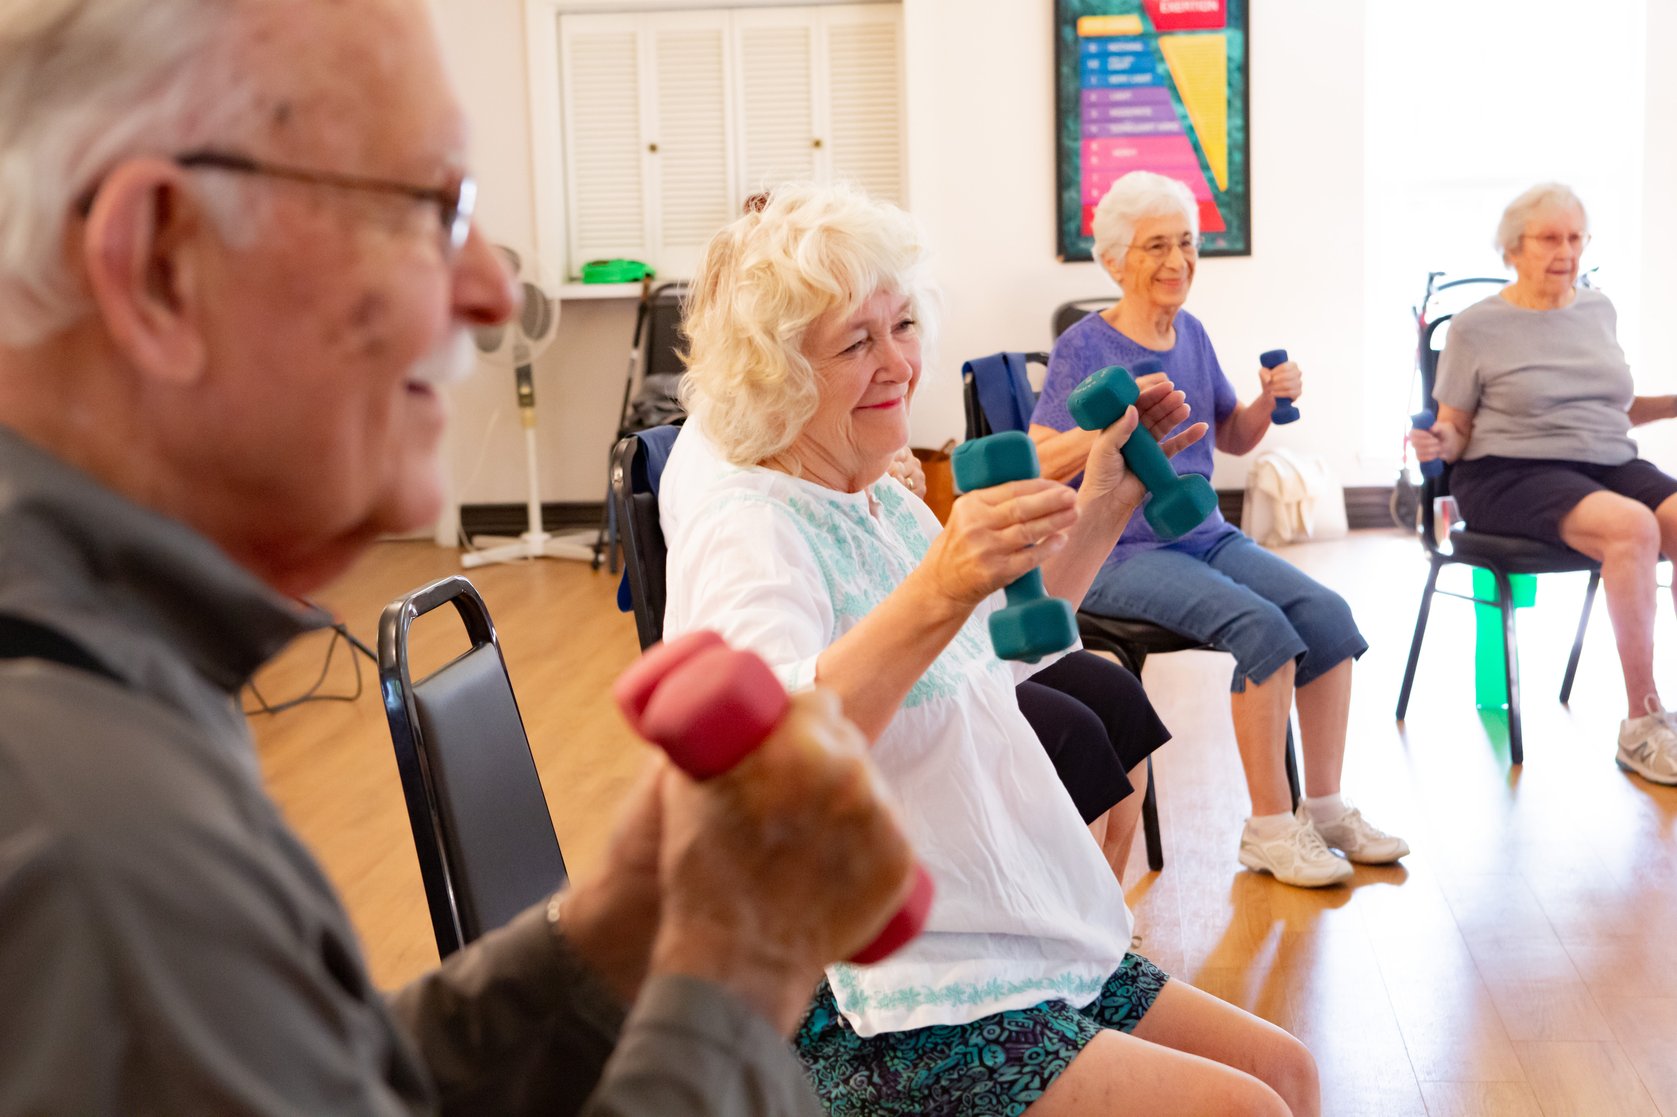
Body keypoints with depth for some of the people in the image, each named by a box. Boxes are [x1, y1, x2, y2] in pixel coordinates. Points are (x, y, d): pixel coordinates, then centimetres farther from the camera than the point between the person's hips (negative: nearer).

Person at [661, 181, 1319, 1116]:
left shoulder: (883, 502, 9)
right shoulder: (744, 525, -18)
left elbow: (999, 651, 27)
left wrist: (1106, 502, 16)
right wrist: (937, 591, -50)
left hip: (1013, 950, 9)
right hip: (871, 1020, -9)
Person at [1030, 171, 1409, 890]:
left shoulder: (1191, 335, 12)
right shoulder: (1083, 348, -8)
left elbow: (1231, 439, 23)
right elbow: (1039, 466, -17)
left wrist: (1269, 401, 3)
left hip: (1205, 535, 7)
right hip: (1120, 554, -7)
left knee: (1326, 614, -16)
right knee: (1262, 627, -28)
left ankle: (1324, 808, -6)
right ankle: (1269, 829, -17)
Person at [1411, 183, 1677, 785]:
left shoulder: (1598, 310, 17)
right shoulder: (1475, 328, 3)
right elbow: (1456, 433, 5)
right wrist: (1438, 443, -17)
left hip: (1611, 465, 5)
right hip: (1513, 475, -5)